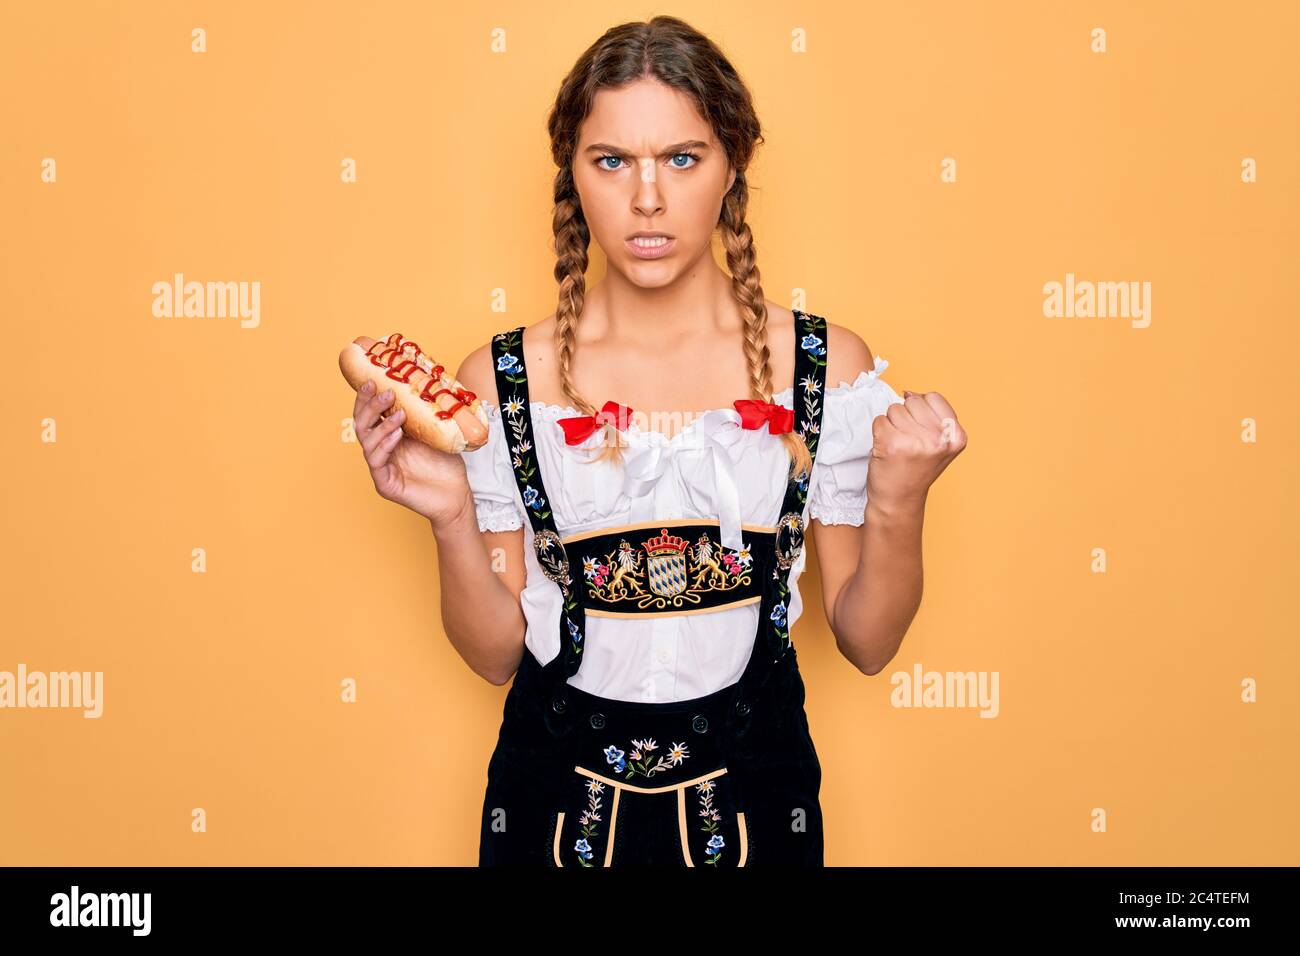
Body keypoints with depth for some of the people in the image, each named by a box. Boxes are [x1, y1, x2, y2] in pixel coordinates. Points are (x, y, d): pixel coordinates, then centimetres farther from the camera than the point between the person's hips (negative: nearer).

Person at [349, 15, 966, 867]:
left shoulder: (827, 367, -10)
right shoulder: (503, 380, -10)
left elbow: (869, 643, -5)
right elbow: (496, 654, -4)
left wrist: (898, 504, -22)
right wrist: (452, 518, -21)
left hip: (750, 791, 0)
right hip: (559, 794, 0)